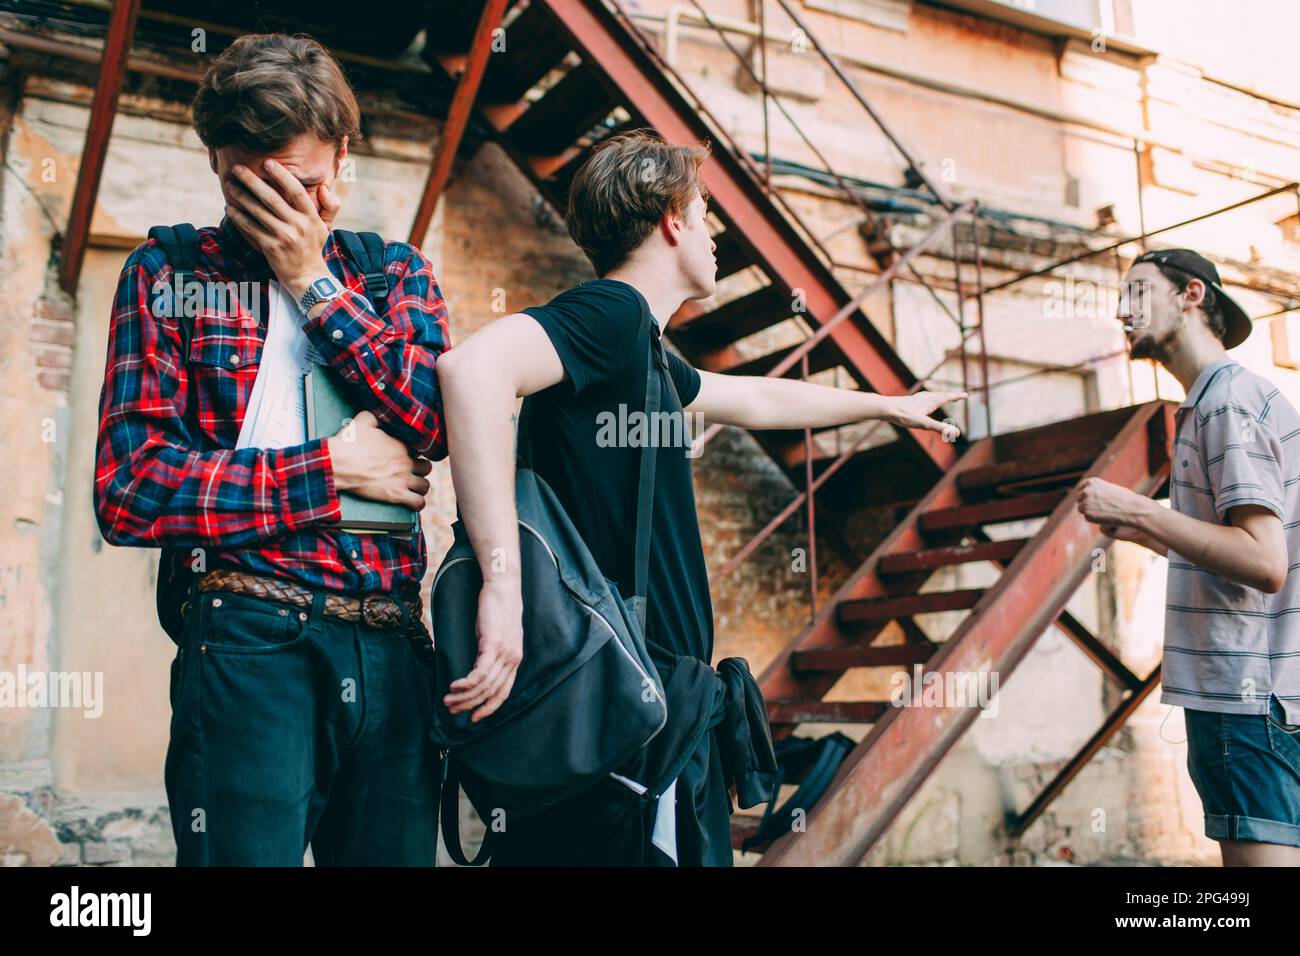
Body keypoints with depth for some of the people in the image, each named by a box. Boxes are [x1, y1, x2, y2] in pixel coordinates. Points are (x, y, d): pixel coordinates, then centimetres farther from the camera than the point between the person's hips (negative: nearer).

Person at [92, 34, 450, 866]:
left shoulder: (397, 271, 13)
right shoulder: (167, 274, 5)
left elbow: (445, 423, -5)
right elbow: (127, 493, -5)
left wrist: (312, 281, -5)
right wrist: (331, 468, -7)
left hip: (393, 648, 3)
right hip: (251, 642, -2)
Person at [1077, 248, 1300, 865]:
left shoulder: (1232, 401, -11)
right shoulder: (1210, 405, 20)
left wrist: (1134, 508, -18)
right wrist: (1140, 532, 18)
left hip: (1250, 698, -10)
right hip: (1233, 692, 10)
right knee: (1242, 858, 14)